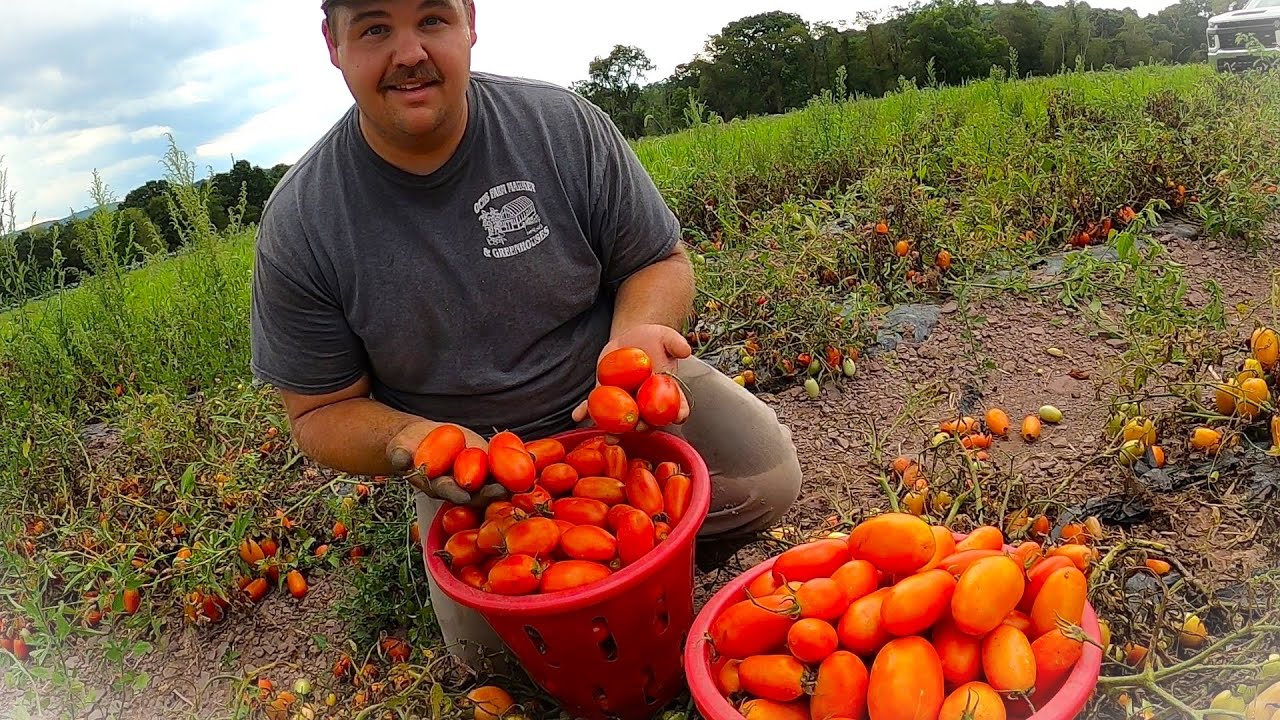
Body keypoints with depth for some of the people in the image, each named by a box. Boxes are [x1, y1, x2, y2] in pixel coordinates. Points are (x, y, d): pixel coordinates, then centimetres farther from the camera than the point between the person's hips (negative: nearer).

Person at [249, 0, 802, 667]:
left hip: (608, 391, 1)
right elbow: (322, 411, -7)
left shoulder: (564, 124, -15)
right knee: (487, 640, -15)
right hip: (471, 450, 0)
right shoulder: (297, 226, -15)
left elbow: (660, 261, -4)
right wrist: (405, 443, -30)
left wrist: (636, 332, -28)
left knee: (768, 479, -13)